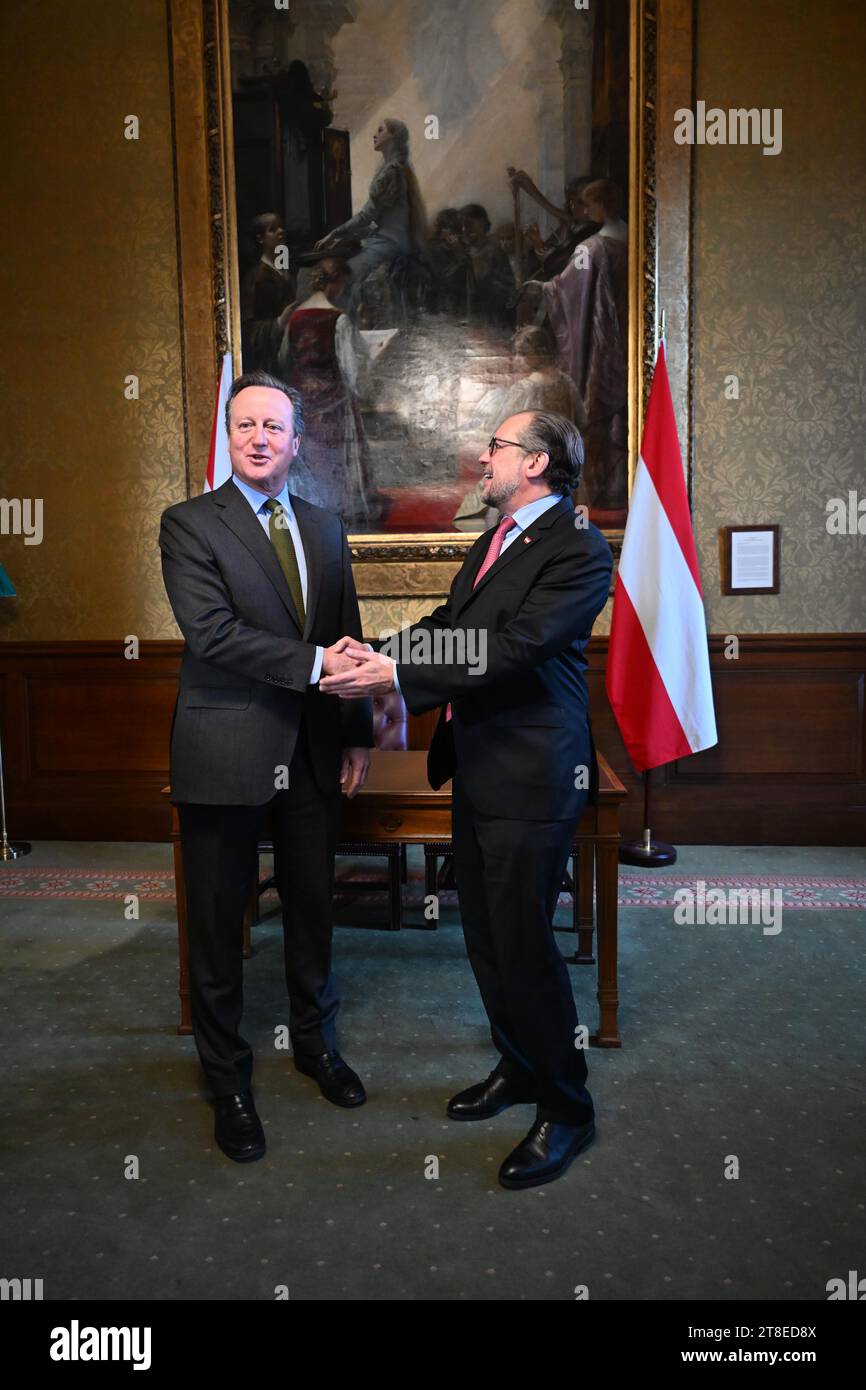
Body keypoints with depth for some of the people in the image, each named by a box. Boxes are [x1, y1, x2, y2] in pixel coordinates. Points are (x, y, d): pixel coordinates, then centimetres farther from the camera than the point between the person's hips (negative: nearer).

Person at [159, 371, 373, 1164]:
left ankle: (316, 1041, 40)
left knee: (312, 910, 18)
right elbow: (212, 631, -18)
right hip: (225, 756, -4)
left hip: (313, 755, 5)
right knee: (219, 925, 8)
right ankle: (228, 1079, 28)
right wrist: (311, 663, -23)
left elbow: (346, 641, 13)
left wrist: (358, 735, 9)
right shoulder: (190, 524, -5)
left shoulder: (325, 530, 11)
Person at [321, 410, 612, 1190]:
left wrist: (397, 677, -26)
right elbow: (447, 626, 11)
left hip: (531, 776, -9)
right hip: (477, 770, 9)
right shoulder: (494, 541, 16)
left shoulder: (579, 552, -14)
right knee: (485, 937, 18)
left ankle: (566, 1110, 18)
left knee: (524, 946, -2)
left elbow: (510, 650, -24)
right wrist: (375, 652, -6)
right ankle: (519, 1069, 38)